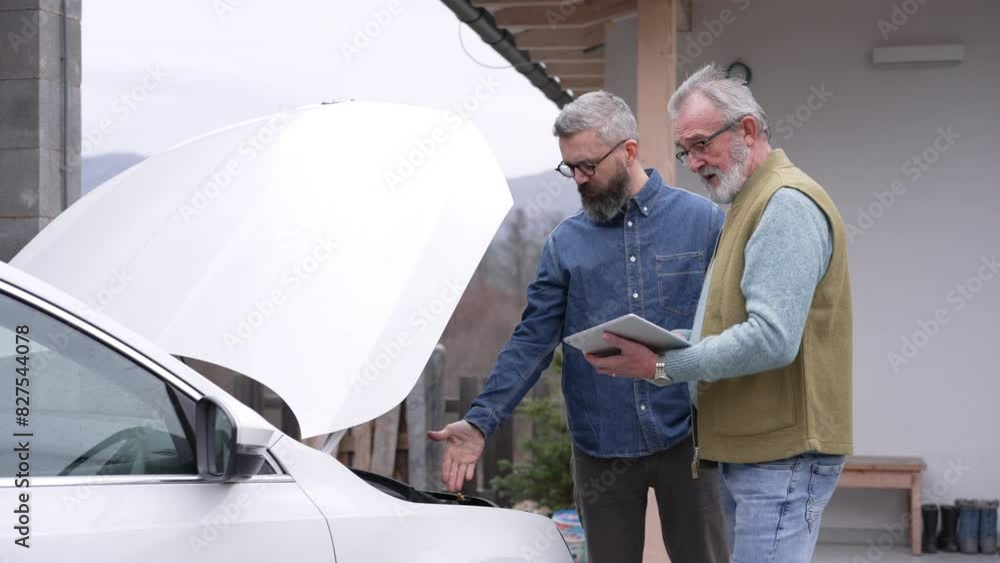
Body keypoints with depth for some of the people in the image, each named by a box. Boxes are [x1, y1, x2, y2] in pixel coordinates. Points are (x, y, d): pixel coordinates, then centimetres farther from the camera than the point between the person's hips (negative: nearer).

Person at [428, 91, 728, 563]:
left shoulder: (703, 222, -1)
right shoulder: (566, 243, 6)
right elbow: (531, 342, 3)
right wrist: (480, 422, -8)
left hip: (683, 439, -2)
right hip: (601, 452, 2)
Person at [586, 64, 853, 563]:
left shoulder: (787, 204, -13)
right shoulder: (749, 204, 21)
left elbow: (772, 340, -23)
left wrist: (663, 367, -18)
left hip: (782, 455, -11)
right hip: (748, 447, 11)